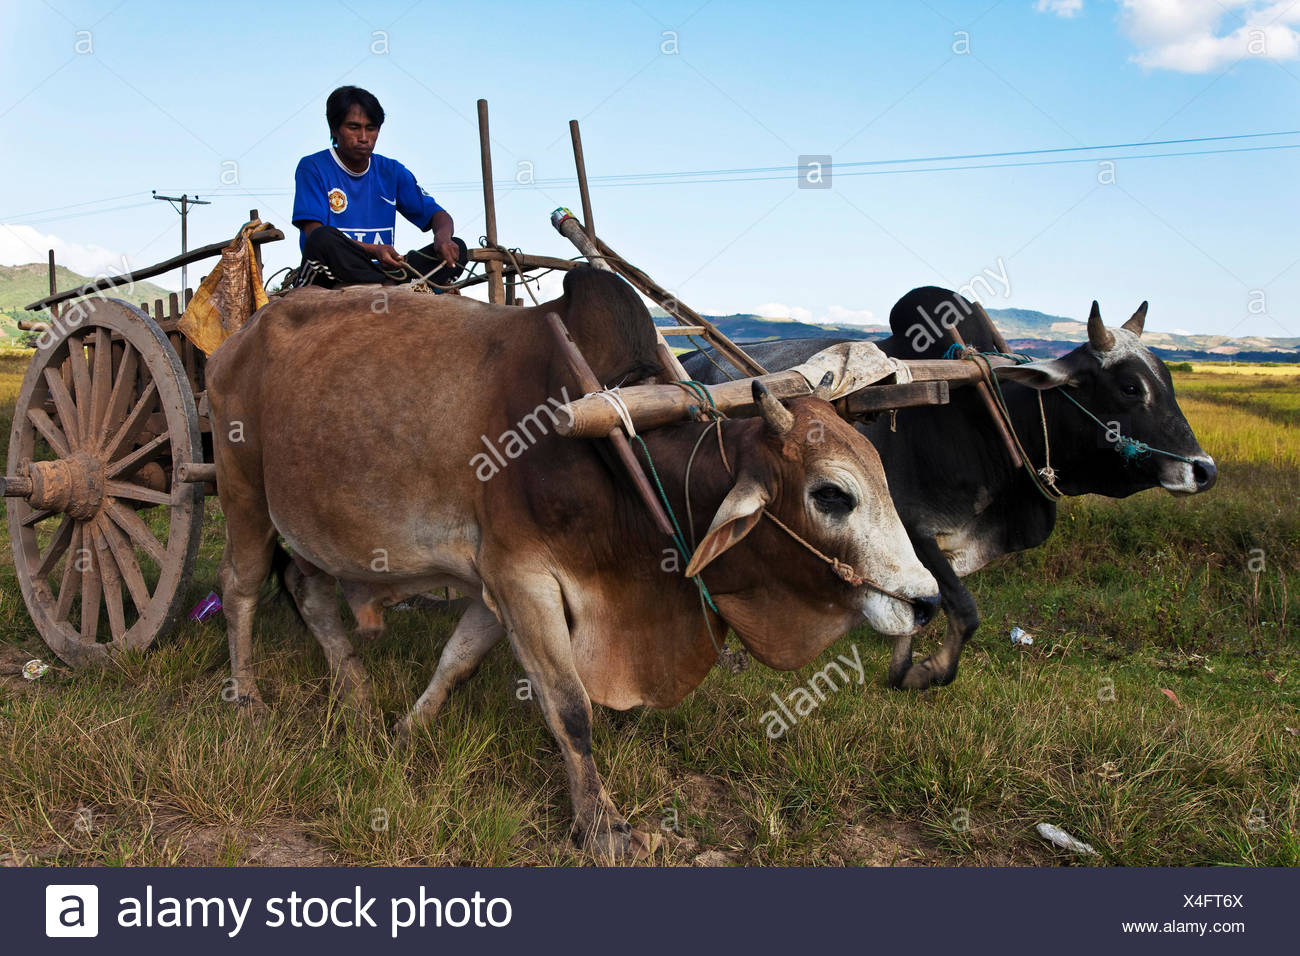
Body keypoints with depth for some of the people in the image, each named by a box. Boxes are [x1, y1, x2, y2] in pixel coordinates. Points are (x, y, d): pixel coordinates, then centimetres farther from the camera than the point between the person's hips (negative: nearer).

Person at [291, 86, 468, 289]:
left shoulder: (391, 171, 13)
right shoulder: (313, 168, 0)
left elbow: (437, 214, 9)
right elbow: (314, 234, -13)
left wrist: (442, 238, -17)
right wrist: (373, 250, -28)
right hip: (327, 278, -4)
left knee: (457, 249, -13)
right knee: (323, 239, -37)